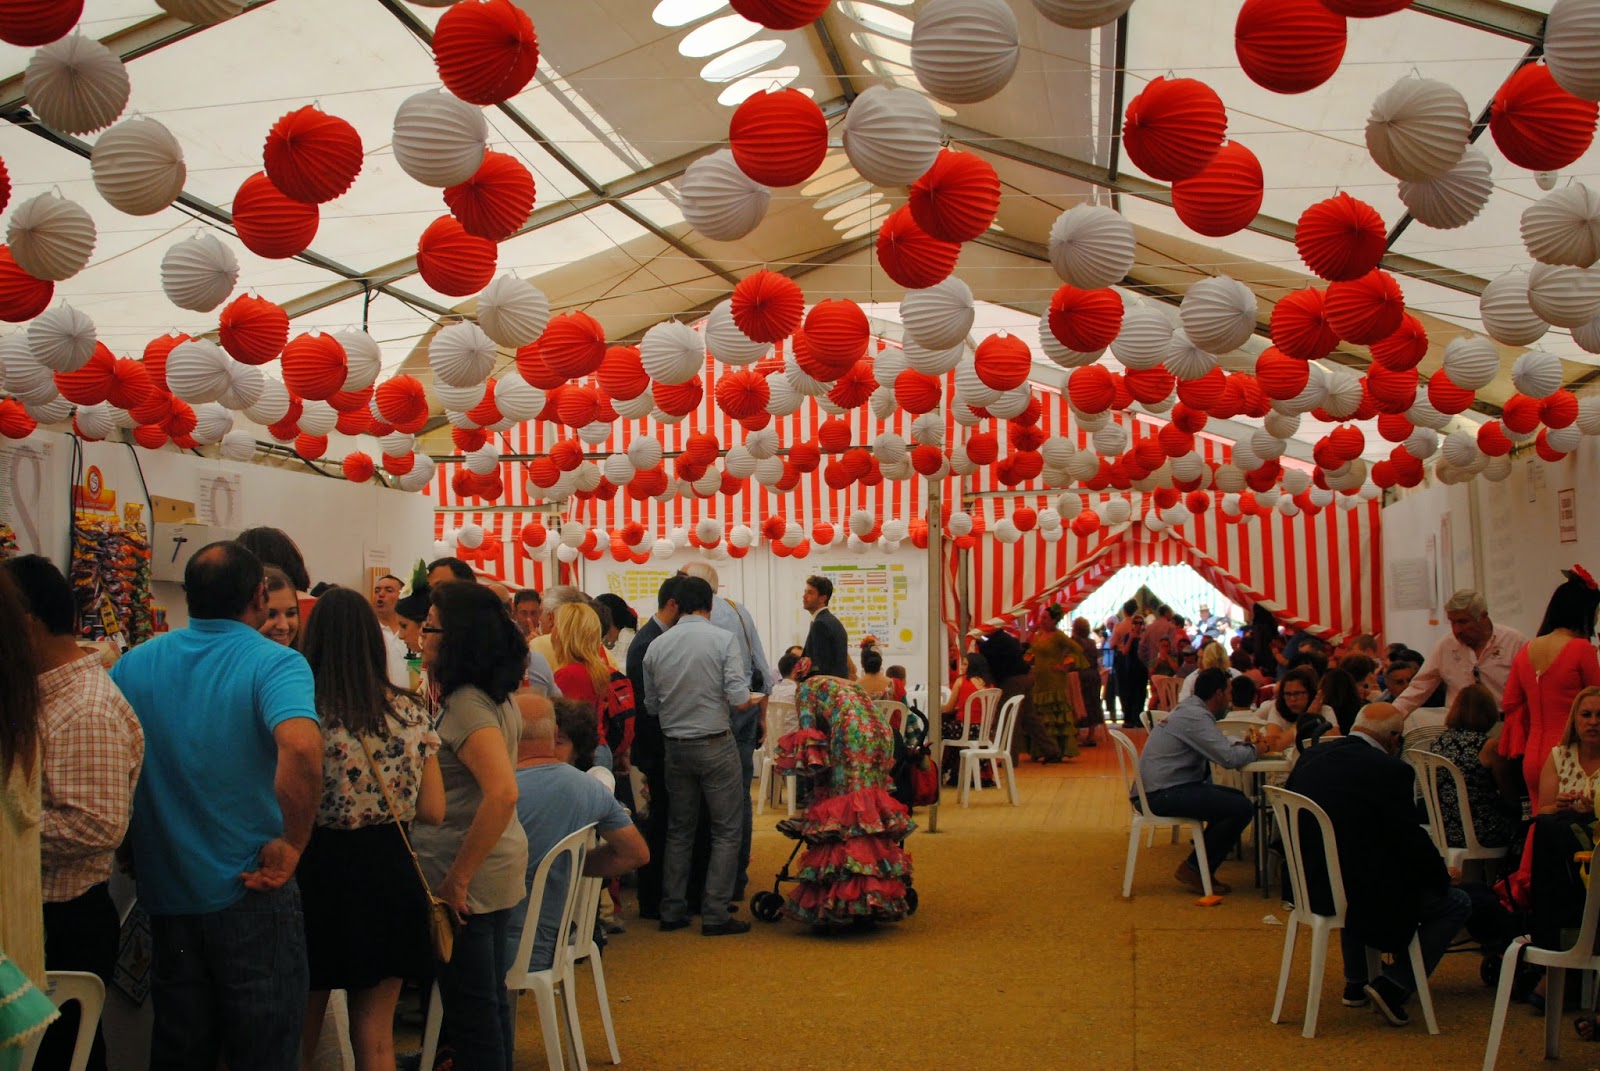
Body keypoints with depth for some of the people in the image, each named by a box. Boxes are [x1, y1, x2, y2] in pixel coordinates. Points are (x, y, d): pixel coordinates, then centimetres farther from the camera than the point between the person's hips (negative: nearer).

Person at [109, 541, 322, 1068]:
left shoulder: (133, 665, 0)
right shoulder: (275, 663, -15)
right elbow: (301, 748, -34)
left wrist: (132, 846, 13)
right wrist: (292, 844, -20)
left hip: (164, 891, 5)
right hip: (251, 895, -4)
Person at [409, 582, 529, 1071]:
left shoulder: (466, 705, -20)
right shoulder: (498, 698, 7)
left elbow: (502, 793, -31)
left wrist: (455, 880, -25)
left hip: (468, 881, -9)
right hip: (499, 865, 9)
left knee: (471, 1010, 3)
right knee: (491, 999, 19)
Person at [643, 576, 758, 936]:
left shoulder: (656, 646, 0)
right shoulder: (722, 639, -11)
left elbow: (651, 704, 4)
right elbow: (739, 699, -16)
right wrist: (752, 700, 6)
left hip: (675, 746, 4)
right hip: (715, 744, -4)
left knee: (679, 829, 16)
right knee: (726, 830, 5)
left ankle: (672, 910, 19)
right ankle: (715, 914, 2)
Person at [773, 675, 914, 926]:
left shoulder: (808, 686, 19)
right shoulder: (850, 687, 36)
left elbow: (808, 728, 8)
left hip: (850, 736, -6)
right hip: (883, 735, 6)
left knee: (843, 818, -7)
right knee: (872, 815, 7)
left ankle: (837, 904, -11)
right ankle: (877, 899, 4)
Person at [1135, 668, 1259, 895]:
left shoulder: (1190, 708, 16)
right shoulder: (1195, 716, -16)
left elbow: (1220, 746, 22)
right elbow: (1229, 758, -22)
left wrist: (1244, 744, 4)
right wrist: (1254, 749, -3)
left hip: (1163, 788, 11)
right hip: (1163, 794, -11)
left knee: (1236, 798, 19)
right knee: (1242, 808, -15)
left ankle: (1203, 868, 17)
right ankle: (1194, 868, -3)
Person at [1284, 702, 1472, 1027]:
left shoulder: (1309, 757, 4)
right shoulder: (1389, 771, -18)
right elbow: (1412, 841, -14)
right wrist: (1443, 874, 6)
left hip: (1309, 887, 7)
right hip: (1365, 896, -7)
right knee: (1456, 904, 11)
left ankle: (1356, 982, 37)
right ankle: (1392, 985, 4)